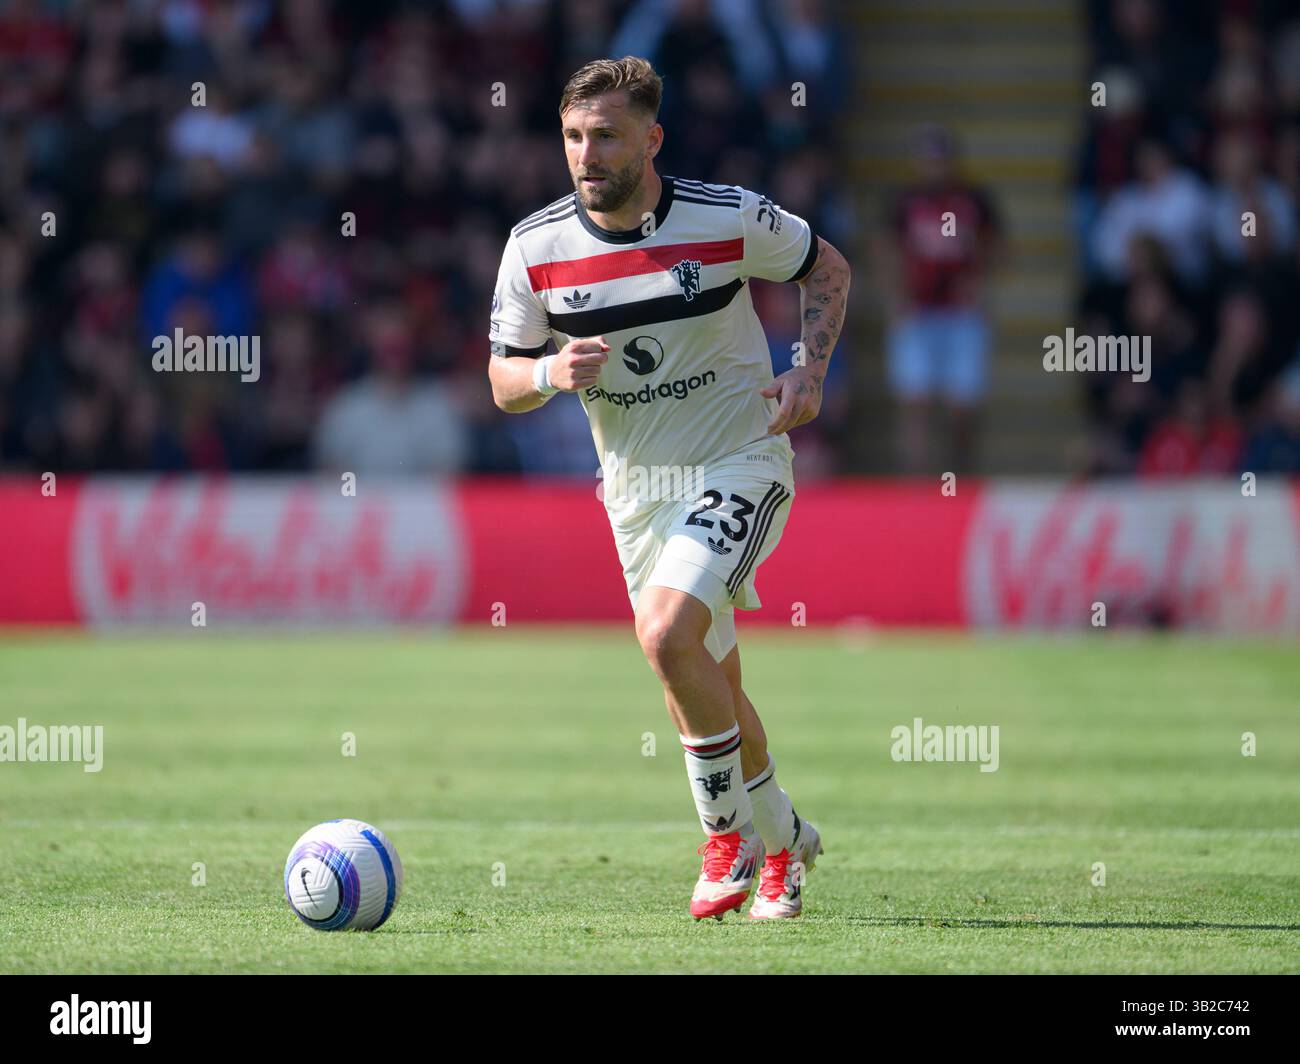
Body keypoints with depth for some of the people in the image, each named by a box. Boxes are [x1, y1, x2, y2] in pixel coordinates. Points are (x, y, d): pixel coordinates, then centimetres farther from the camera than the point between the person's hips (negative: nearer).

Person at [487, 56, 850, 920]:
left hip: (741, 464, -4)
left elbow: (828, 269, 6)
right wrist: (551, 373, -20)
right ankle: (783, 839, 35)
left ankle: (730, 833, -8)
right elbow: (503, 381, 2)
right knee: (708, 686, 10)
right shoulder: (536, 248, -6)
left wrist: (810, 372, -9)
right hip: (638, 489, 4)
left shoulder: (729, 218, -12)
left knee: (667, 629, -26)